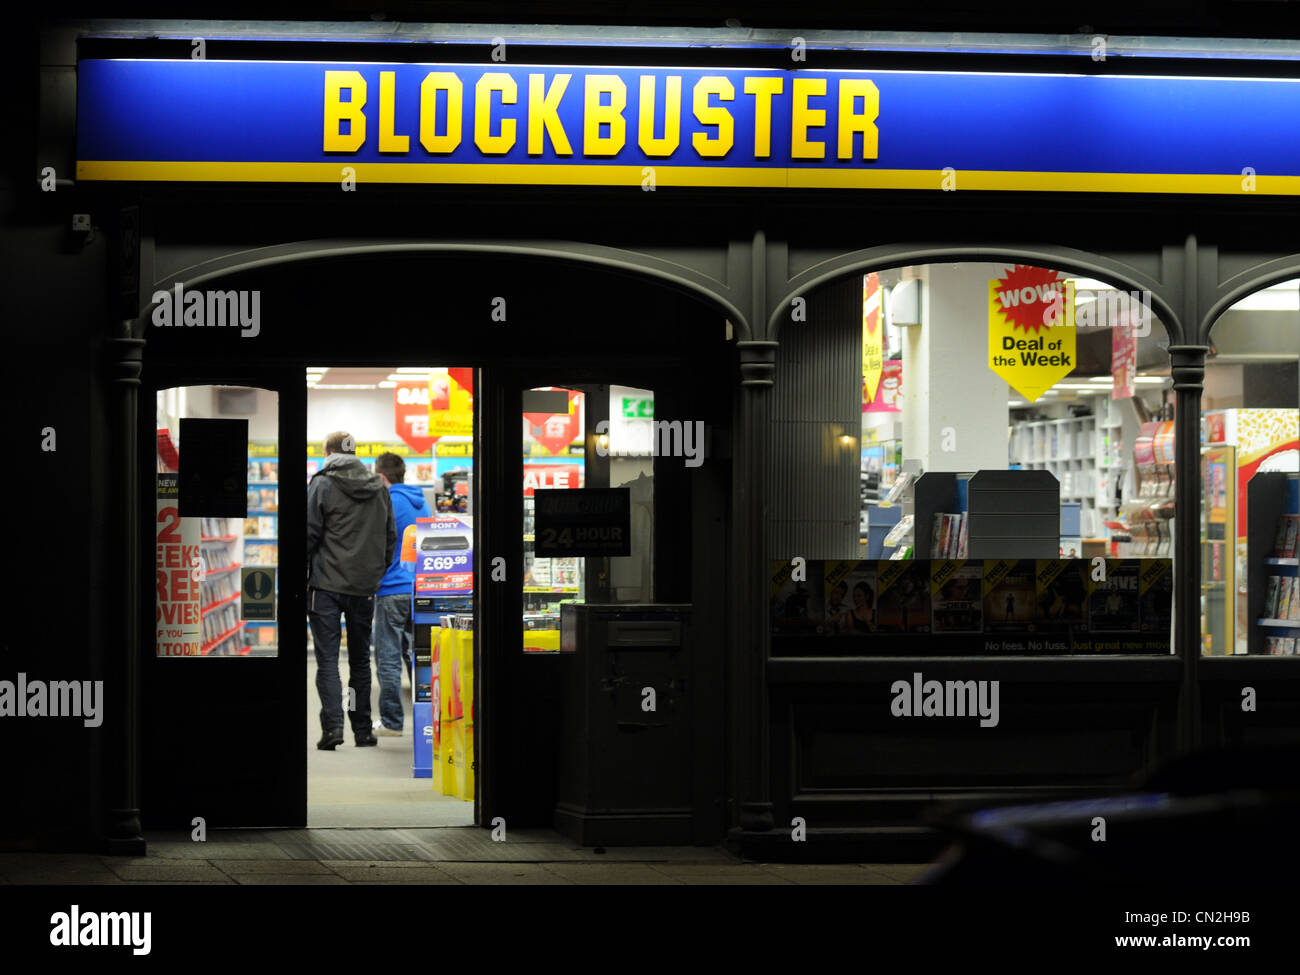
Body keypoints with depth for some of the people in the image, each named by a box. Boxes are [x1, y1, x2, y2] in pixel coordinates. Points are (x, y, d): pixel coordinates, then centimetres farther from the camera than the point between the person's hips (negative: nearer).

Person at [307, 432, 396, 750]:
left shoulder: (322, 485, -7)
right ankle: (363, 729, 14)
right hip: (365, 586, 4)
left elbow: (309, 535, -8)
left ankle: (332, 726, -13)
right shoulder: (379, 488, 9)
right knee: (360, 659, 13)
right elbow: (391, 537, 14)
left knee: (327, 659, -3)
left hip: (328, 584, -4)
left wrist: (302, 577, 0)